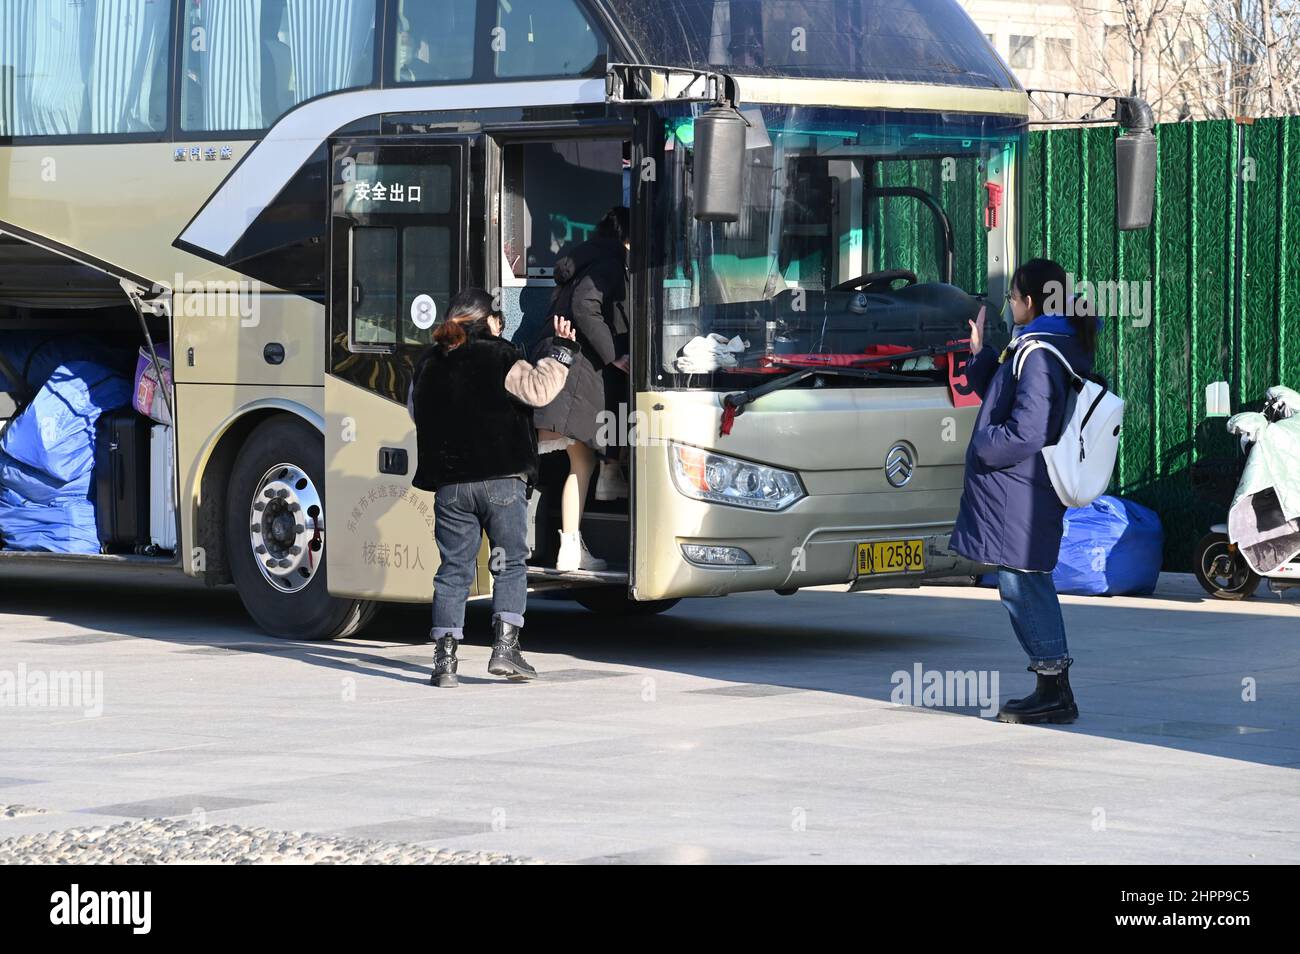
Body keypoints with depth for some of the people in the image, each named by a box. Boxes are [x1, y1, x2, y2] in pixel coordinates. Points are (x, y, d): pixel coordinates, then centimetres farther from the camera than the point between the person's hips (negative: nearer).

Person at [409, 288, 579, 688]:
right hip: (502, 479, -4)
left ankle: (445, 659, -1)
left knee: (453, 570, 5)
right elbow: (539, 389, -14)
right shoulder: (498, 356, -6)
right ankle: (505, 647, -4)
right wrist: (560, 352, -1)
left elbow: (416, 412, 24)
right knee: (510, 565, 6)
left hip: (450, 485, 4)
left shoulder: (428, 363, 10)